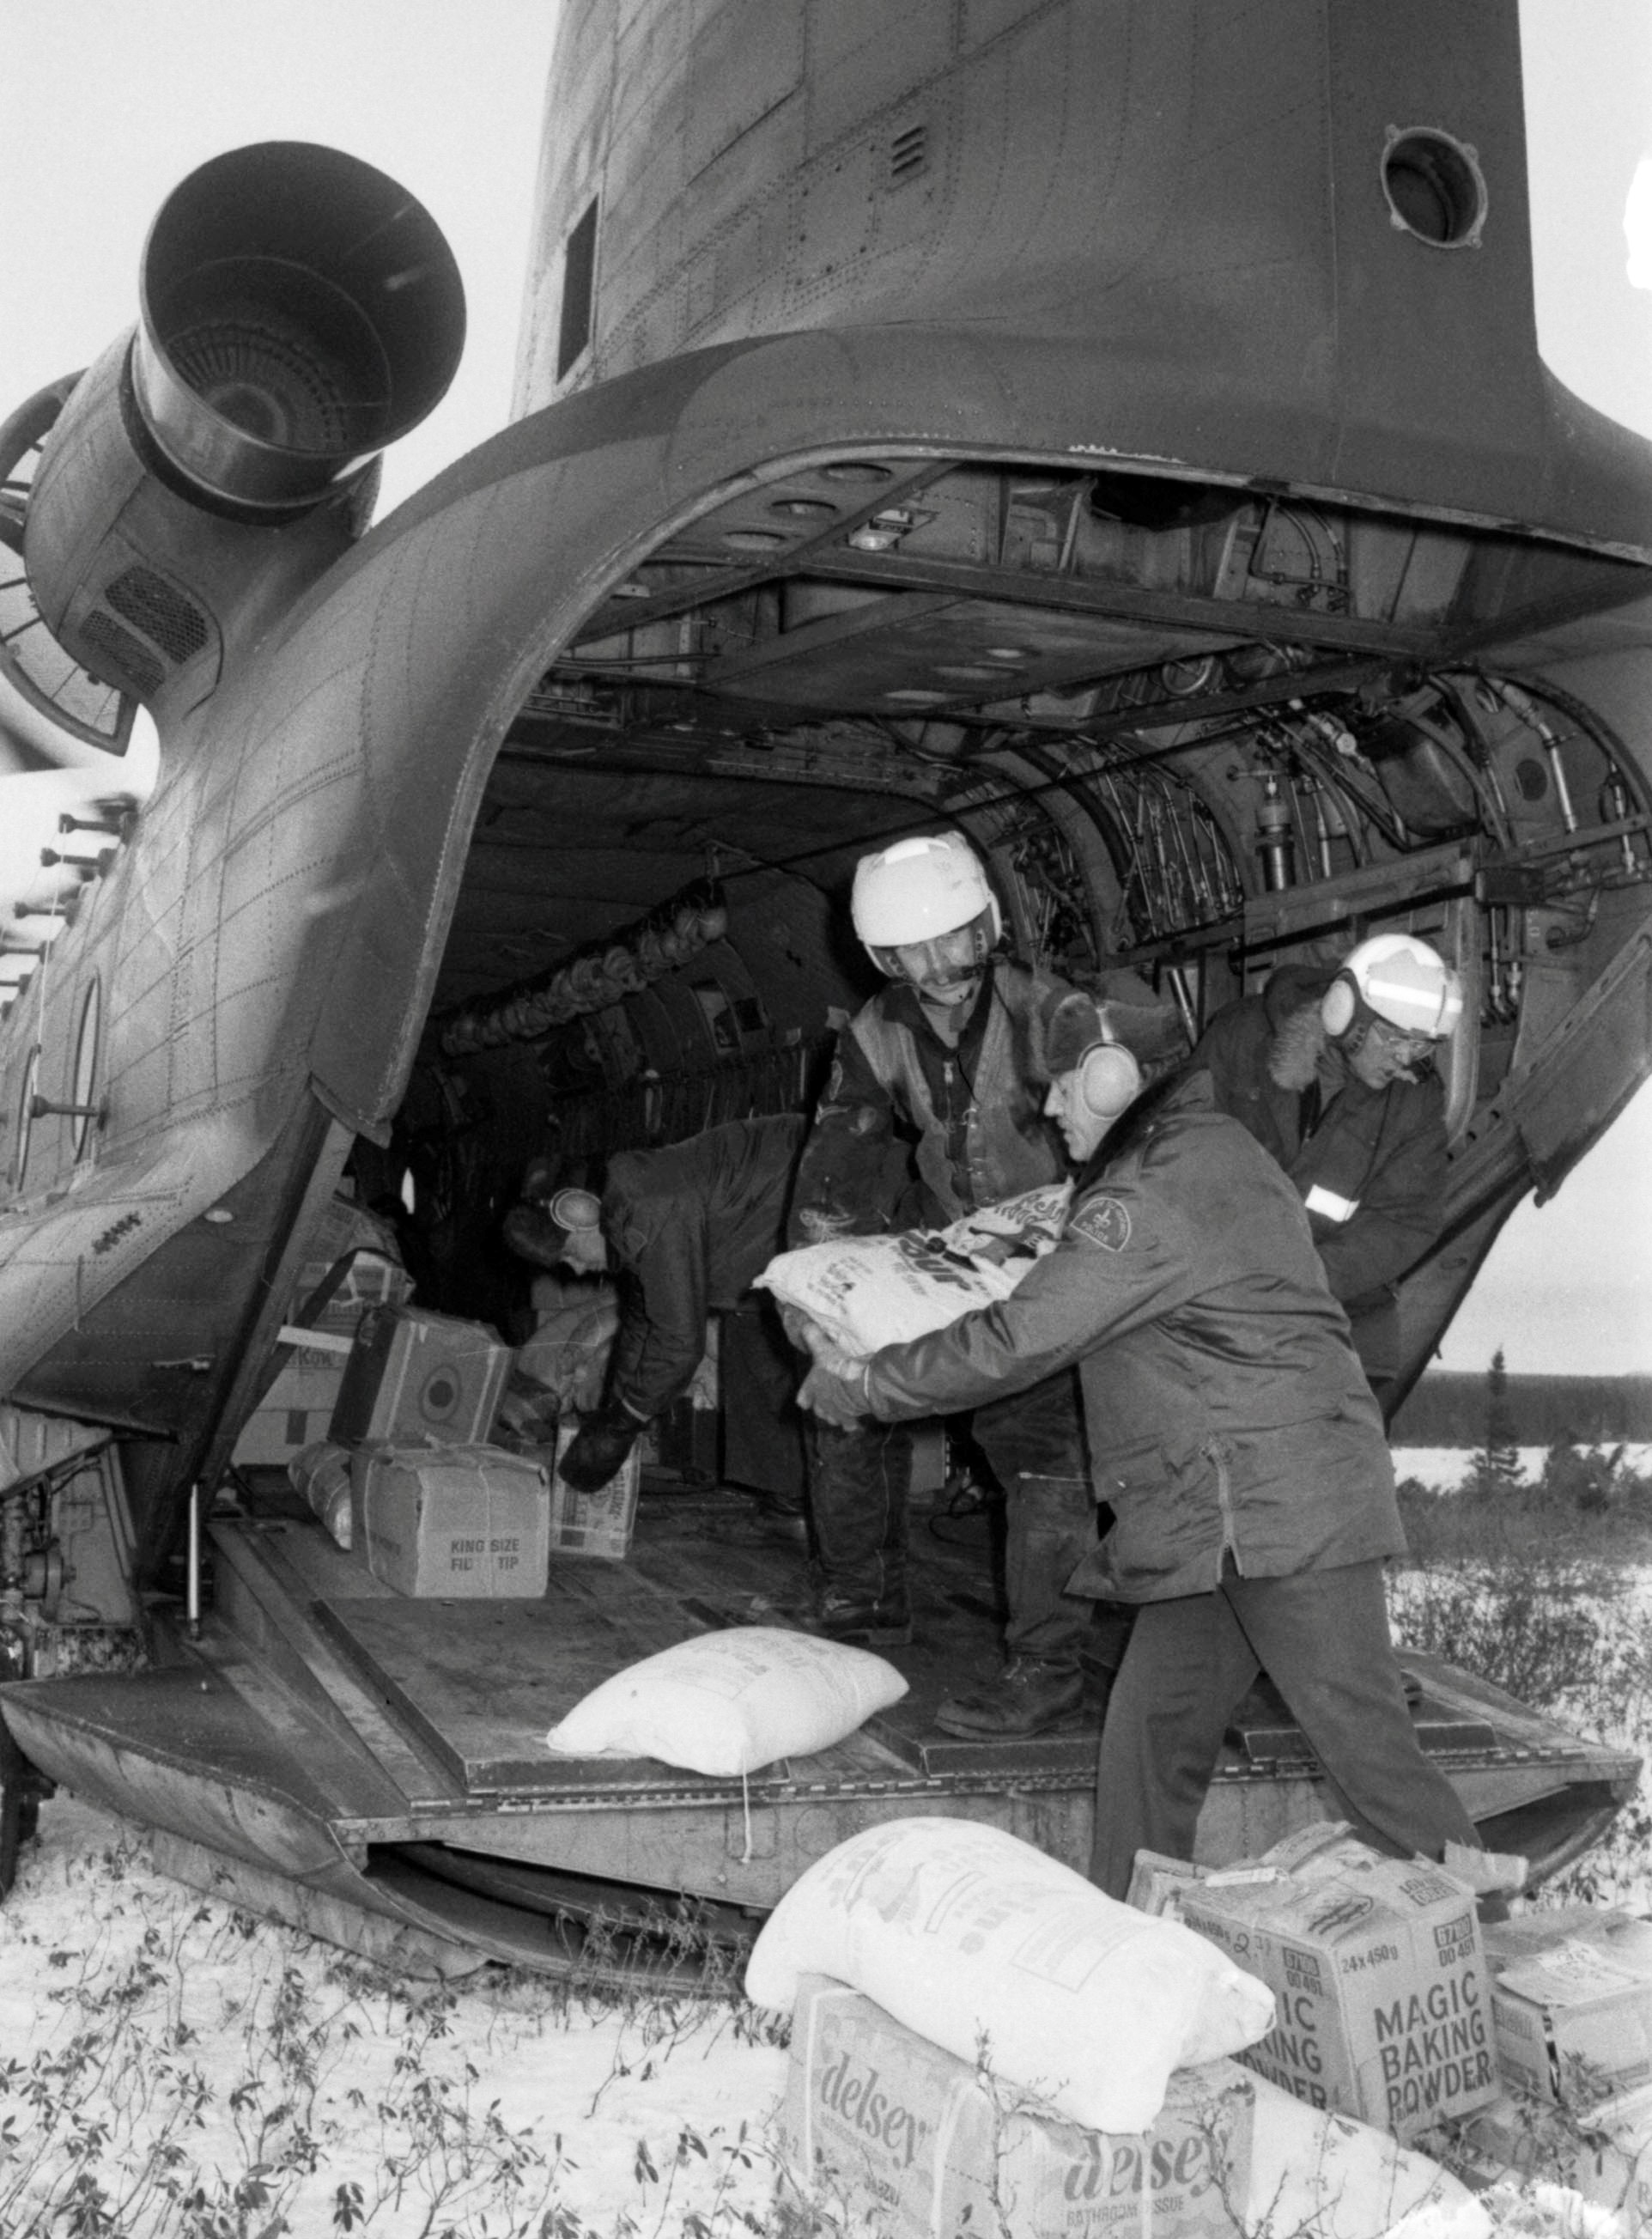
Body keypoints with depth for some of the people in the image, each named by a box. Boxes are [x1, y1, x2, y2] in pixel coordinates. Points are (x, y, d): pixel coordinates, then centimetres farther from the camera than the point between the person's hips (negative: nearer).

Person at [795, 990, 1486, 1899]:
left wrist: (862, 1383, -7)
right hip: (1217, 1517, 10)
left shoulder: (1155, 1193, -16)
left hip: (1277, 1506, -10)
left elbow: (1019, 1342, -16)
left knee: (1363, 1738, -2)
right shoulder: (1213, 1148, 15)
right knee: (1147, 1738, 10)